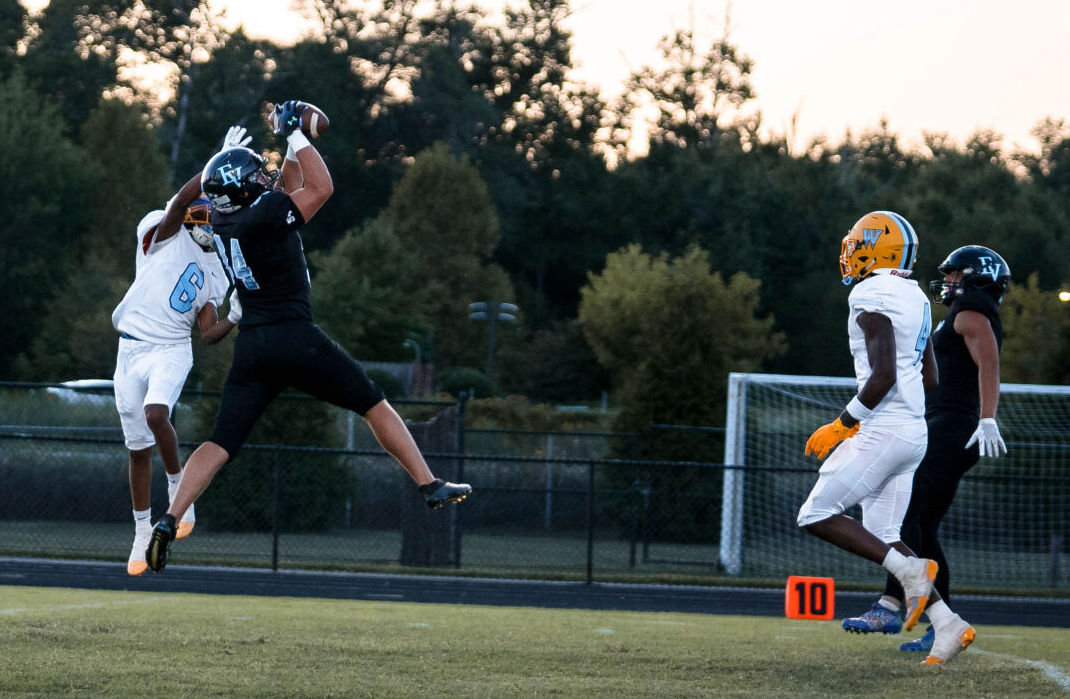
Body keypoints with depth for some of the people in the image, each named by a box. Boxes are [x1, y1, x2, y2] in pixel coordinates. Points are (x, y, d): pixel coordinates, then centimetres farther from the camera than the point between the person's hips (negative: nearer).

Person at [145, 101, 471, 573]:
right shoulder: (261, 218, -14)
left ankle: (170, 521, -13)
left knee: (221, 443, 2)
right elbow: (321, 188, -10)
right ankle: (429, 485, 11)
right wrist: (293, 134, -5)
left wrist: (293, 139, 18)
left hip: (251, 348, 6)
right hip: (295, 338, -6)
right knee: (375, 406, 10)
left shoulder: (223, 220, 9)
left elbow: (291, 189, 23)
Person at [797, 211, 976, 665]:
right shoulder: (915, 300, 16)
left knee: (817, 517, -3)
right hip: (914, 431, 9)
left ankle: (911, 570, -12)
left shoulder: (874, 298, -13)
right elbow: (930, 379, 22)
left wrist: (842, 424, -13)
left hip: (884, 431, -9)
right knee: (882, 539, 10)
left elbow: (883, 377, -22)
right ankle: (948, 624, 0)